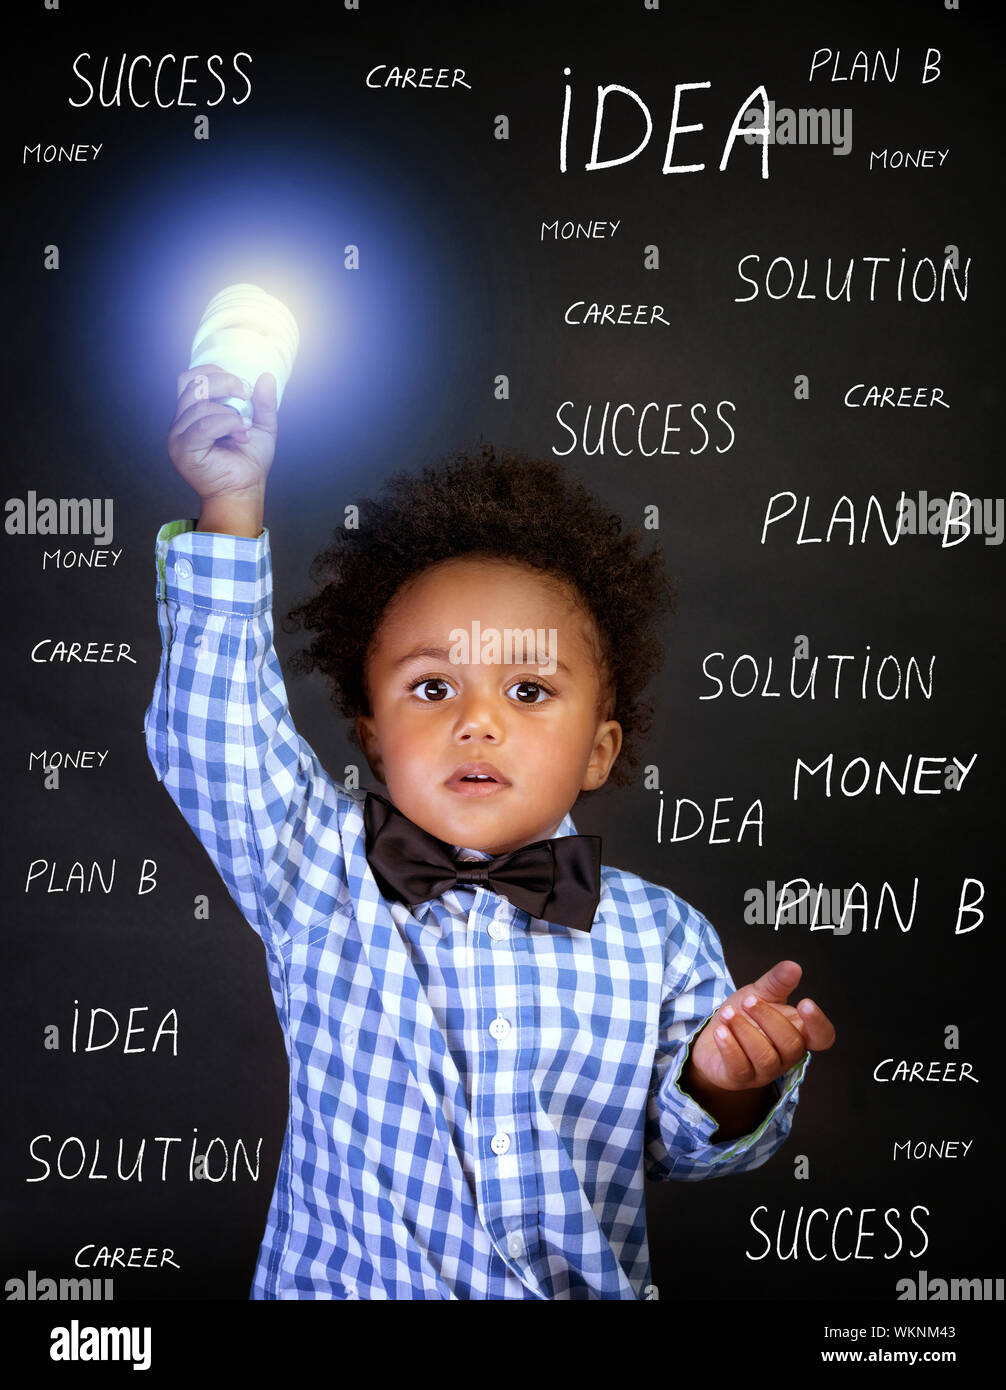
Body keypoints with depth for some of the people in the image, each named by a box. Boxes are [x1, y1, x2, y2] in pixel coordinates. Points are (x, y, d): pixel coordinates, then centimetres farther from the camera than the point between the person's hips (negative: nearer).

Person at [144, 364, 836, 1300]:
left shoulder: (655, 934, -4)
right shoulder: (318, 872, -6)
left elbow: (681, 1149, 5)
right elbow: (215, 737, -17)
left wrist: (725, 1089, -16)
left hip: (591, 1282, 1)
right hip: (339, 1283, 0)